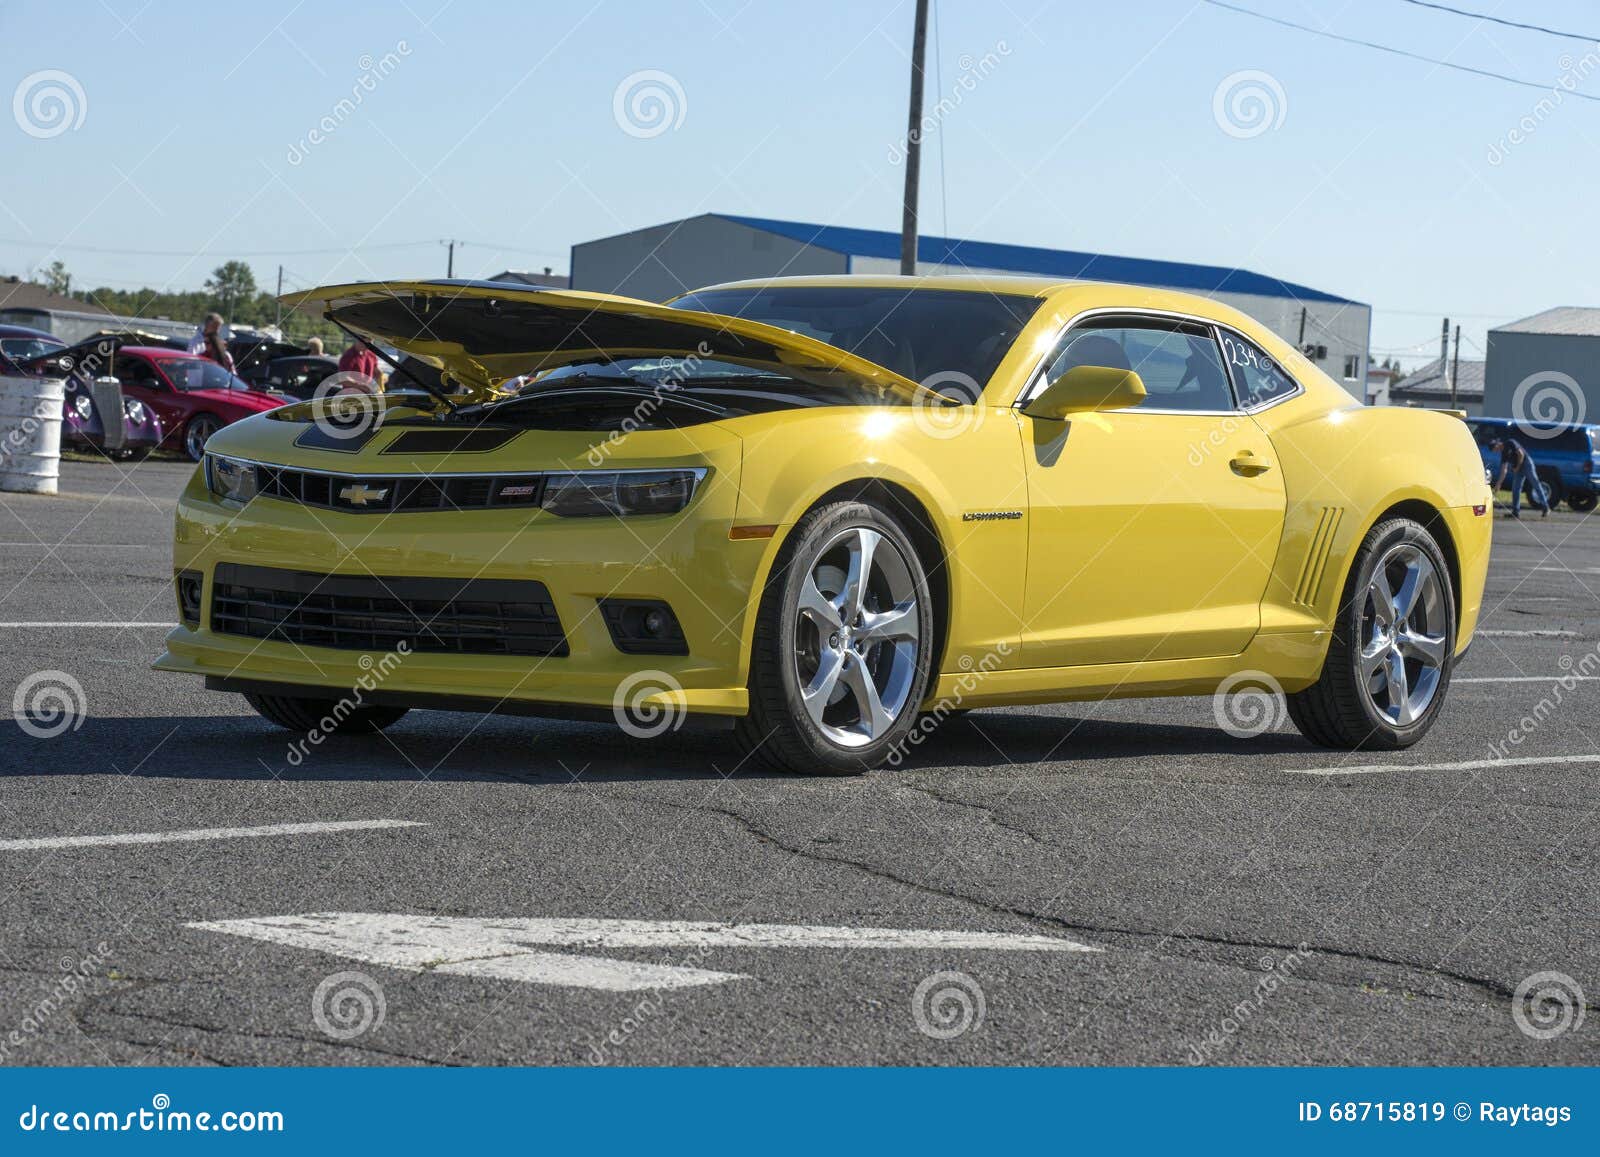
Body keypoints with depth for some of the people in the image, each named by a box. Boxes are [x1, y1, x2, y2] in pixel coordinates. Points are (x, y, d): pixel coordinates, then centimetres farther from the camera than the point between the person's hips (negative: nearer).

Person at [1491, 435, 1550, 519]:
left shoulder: (1510, 443, -7)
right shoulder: (1504, 453, 14)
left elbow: (1521, 454, -14)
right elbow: (1504, 470, 14)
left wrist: (1517, 467, -6)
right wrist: (1498, 484, 10)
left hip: (1526, 463, -9)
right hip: (1517, 470, 9)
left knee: (1535, 484, -9)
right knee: (1515, 489, 3)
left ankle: (1545, 507, -9)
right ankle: (1516, 512, 5)